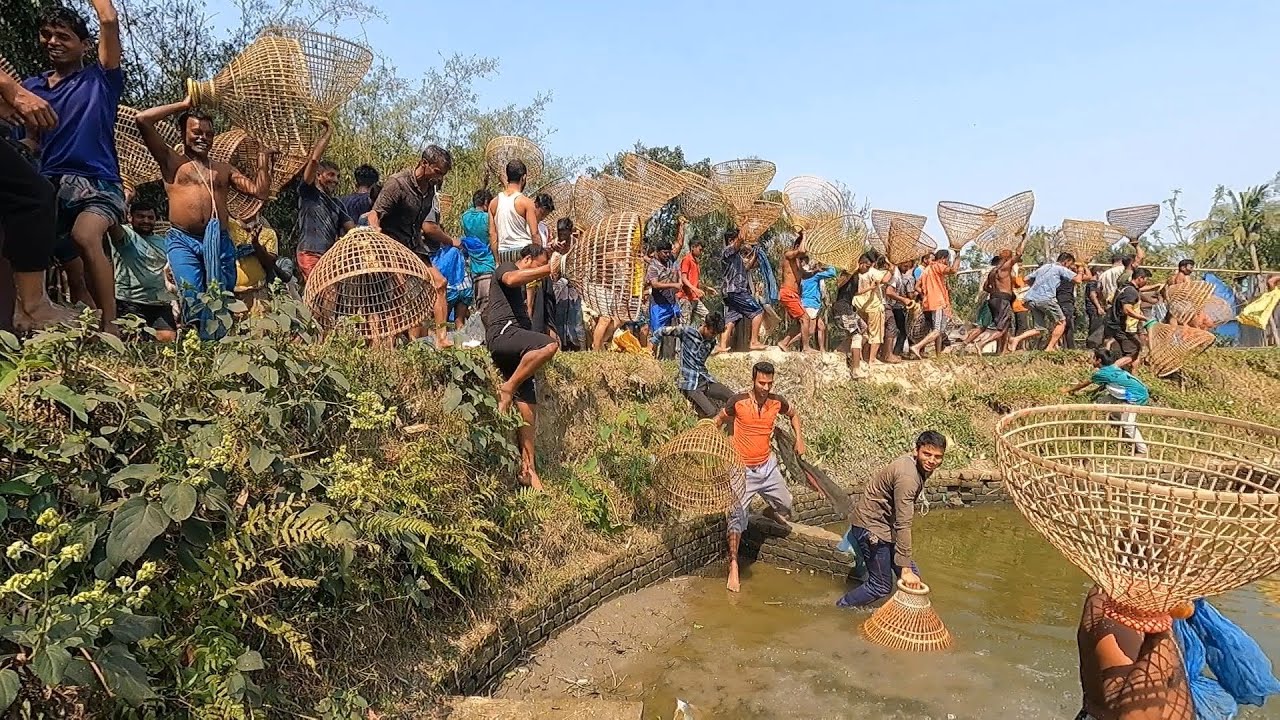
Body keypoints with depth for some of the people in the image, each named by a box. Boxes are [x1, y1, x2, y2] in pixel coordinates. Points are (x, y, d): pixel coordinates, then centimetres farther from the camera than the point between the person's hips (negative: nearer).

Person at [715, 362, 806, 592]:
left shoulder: (777, 402, -5)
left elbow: (793, 414, 18)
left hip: (768, 465, 4)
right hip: (743, 469, -4)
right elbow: (718, 421, 2)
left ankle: (769, 512, 54)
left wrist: (799, 439, 8)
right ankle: (733, 567, -1)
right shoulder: (737, 402, -16)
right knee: (737, 516, -8)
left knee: (786, 508, 18)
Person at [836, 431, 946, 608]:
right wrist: (905, 569, -29)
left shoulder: (921, 467, 3)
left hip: (885, 524, 10)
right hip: (871, 526, -10)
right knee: (881, 586, -4)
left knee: (913, 578, 9)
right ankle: (838, 611, 13)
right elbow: (903, 525, -30)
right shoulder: (907, 477, -28)